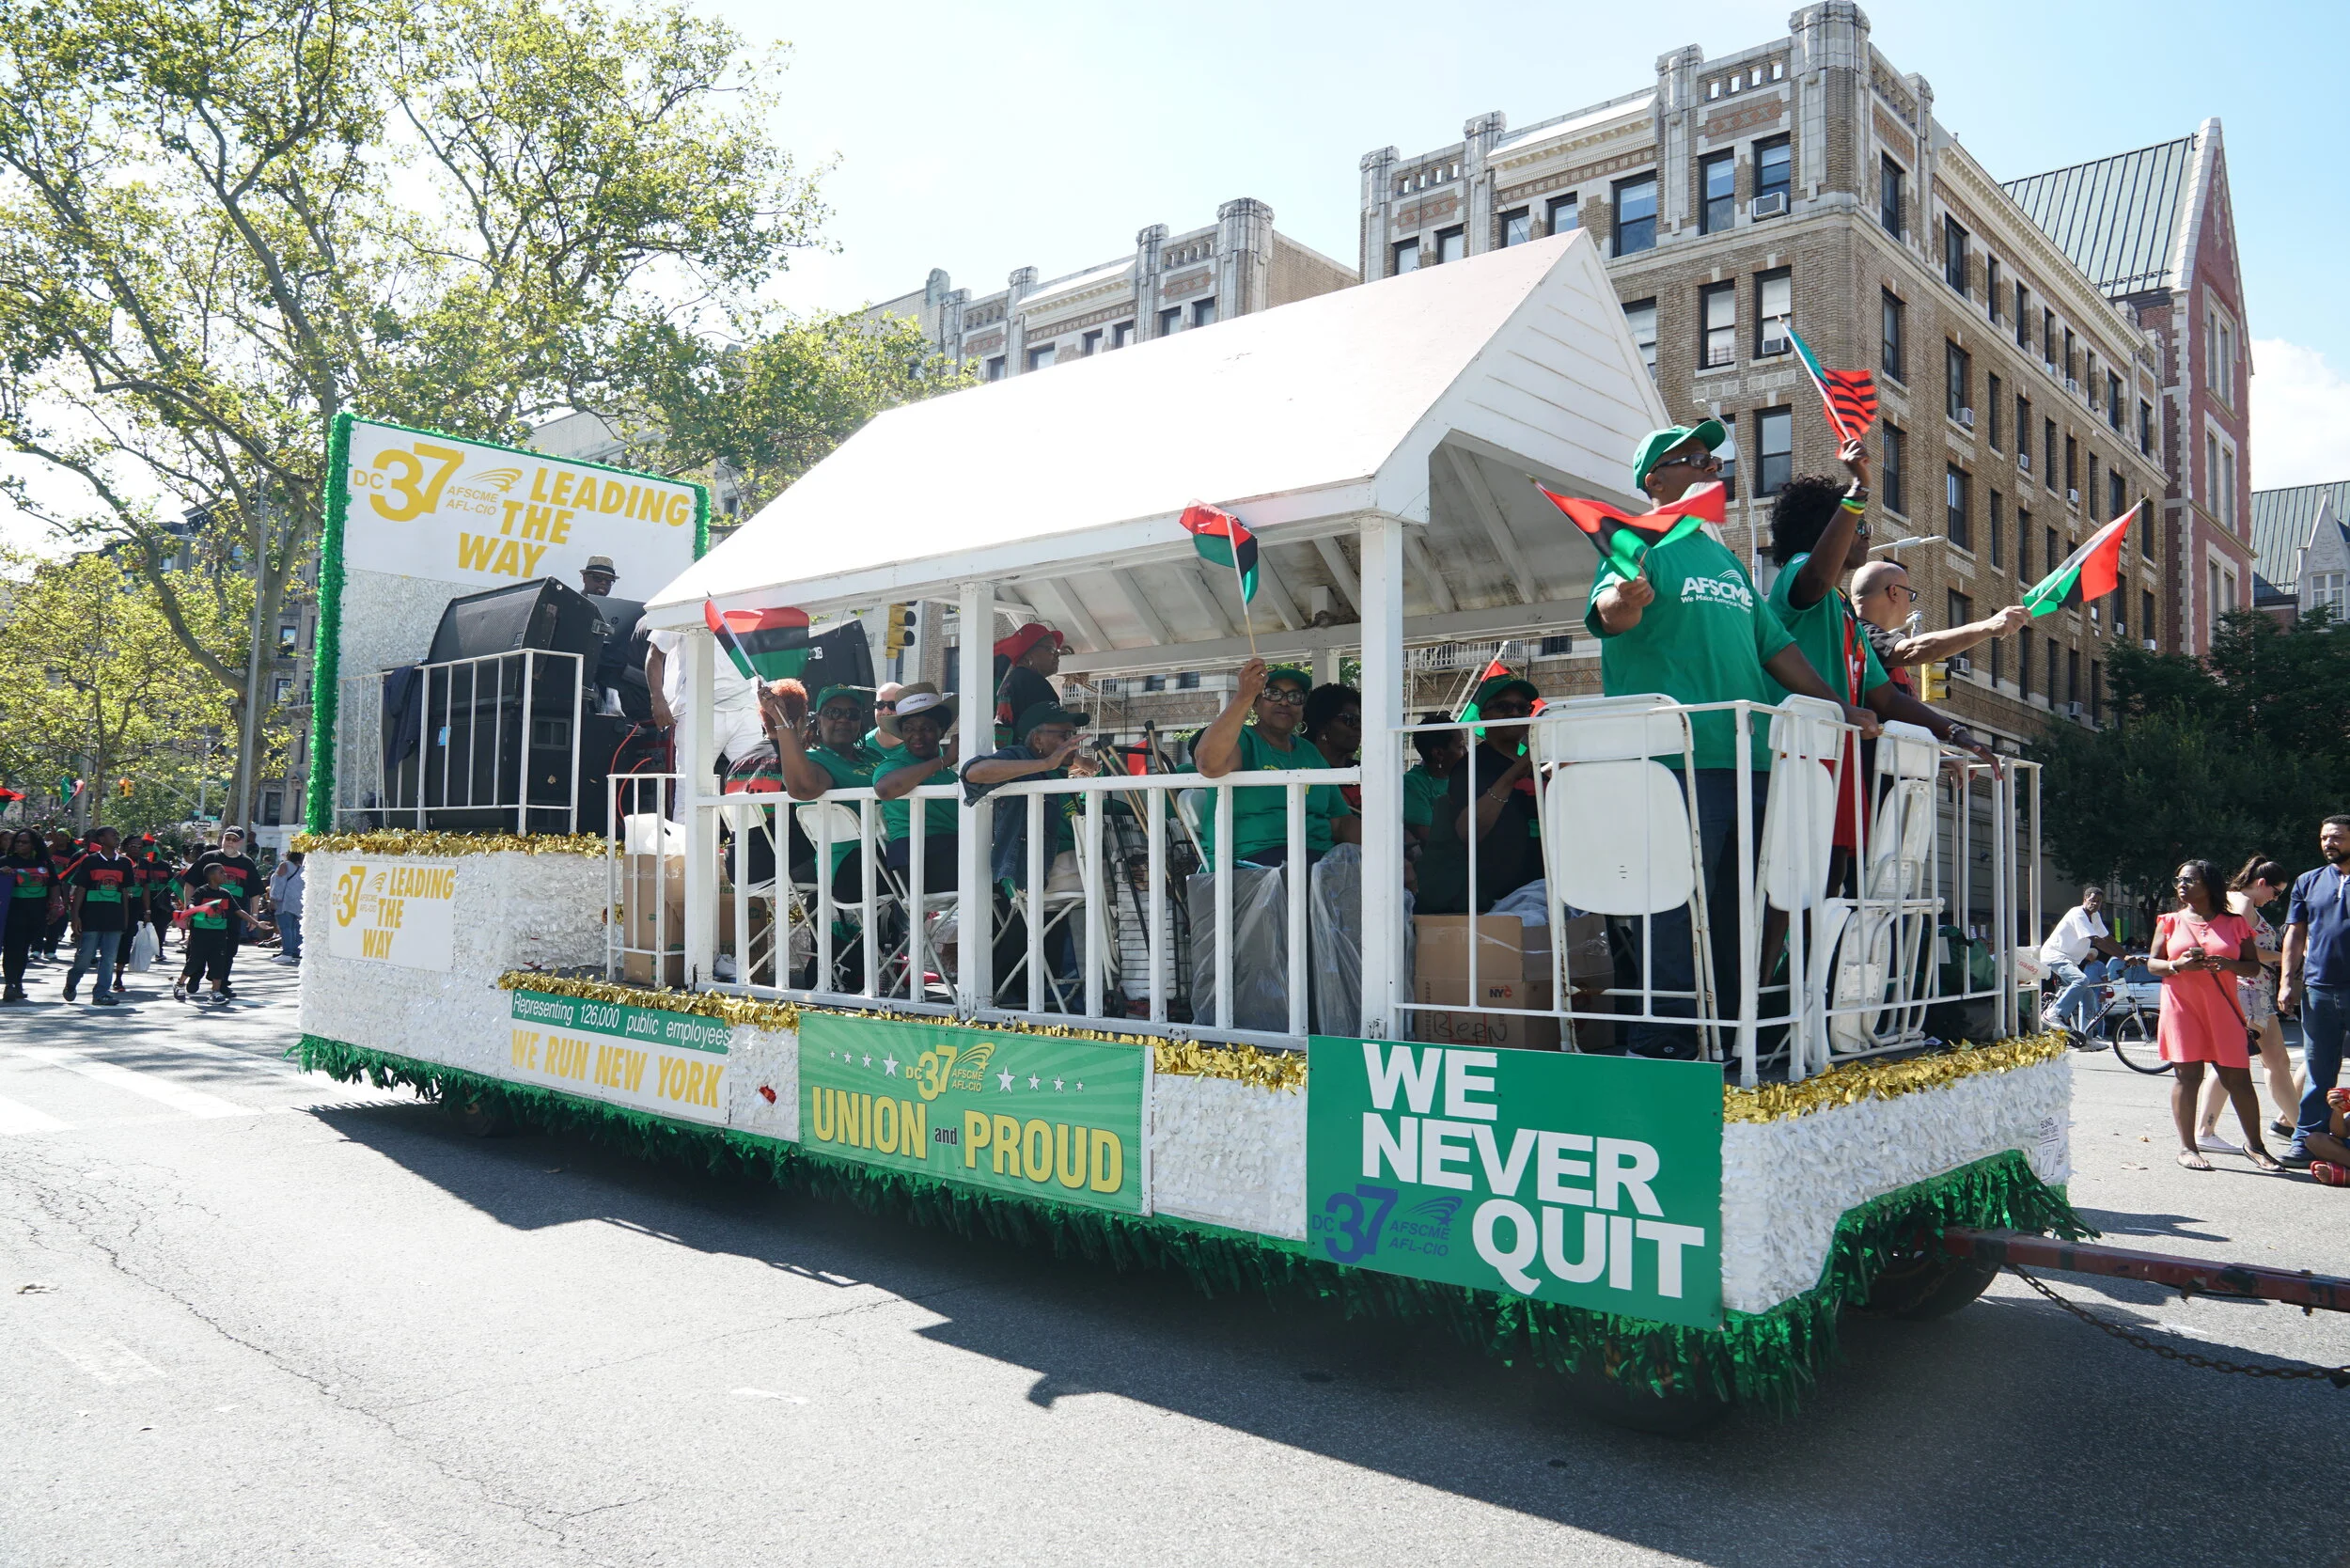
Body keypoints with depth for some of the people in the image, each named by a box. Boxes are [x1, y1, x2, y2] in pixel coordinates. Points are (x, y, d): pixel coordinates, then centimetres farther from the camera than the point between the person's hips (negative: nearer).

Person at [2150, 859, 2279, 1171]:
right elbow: (2152, 963, 7)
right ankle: (2187, 1147, 2)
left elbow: (2254, 967, 8)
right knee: (2187, 1075, -4)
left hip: (2222, 1009, 1)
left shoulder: (2234, 923, 8)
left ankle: (2253, 1145, 13)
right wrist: (2179, 964, -13)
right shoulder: (2171, 922, 9)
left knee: (2238, 1077, 0)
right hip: (2181, 1008, 0)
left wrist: (2230, 965, -14)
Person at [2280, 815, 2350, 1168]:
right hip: (2318, 989, 2)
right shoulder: (2308, 882, 12)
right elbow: (2295, 934, 13)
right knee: (2317, 1069, 6)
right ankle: (2305, 1139, 9)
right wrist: (2287, 981, 5)